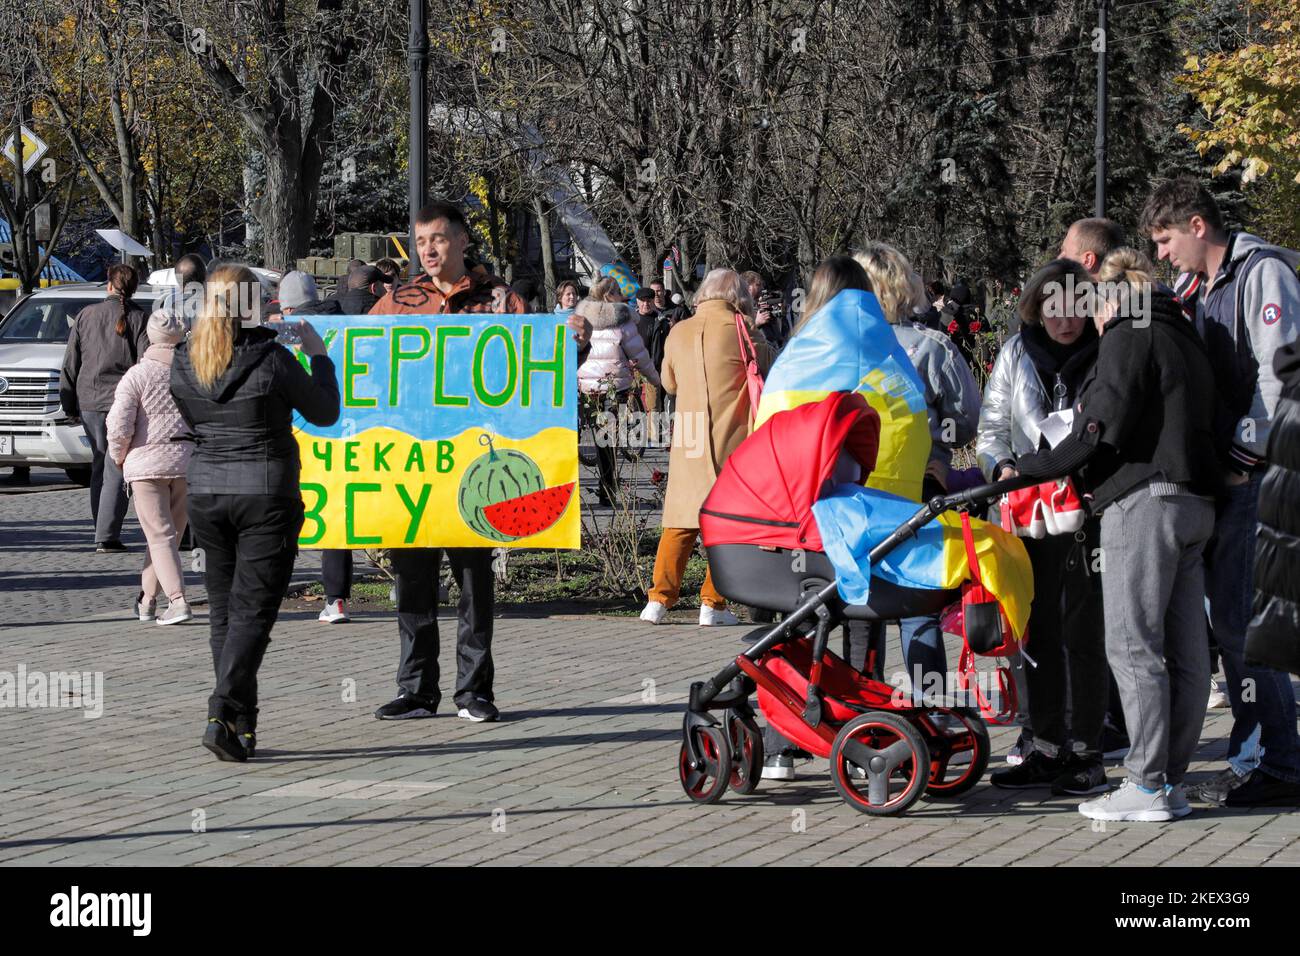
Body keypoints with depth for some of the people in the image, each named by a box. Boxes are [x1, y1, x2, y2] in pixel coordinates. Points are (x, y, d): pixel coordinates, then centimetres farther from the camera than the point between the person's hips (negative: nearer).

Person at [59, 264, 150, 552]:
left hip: (89, 401, 3)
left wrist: (68, 404, 15)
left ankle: (102, 527, 20)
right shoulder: (138, 320, -4)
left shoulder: (86, 315, 6)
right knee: (116, 470, -3)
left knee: (99, 463, 17)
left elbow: (70, 363, 8)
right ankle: (106, 536, -8)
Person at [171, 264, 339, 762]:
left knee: (223, 609, 14)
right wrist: (318, 355, 11)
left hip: (206, 491, 5)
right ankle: (222, 714, -17)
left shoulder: (184, 361, 0)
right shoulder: (272, 359, -14)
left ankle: (243, 726, 15)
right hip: (266, 493, -5)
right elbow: (325, 413, -1)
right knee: (252, 609, -3)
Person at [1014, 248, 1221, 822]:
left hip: (1145, 502, -9)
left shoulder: (1128, 336, -6)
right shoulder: (1184, 338, 22)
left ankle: (1147, 786, -10)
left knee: (1133, 646, -8)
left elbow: (1103, 431, -14)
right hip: (1195, 503, 9)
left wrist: (1028, 468, -3)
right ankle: (1172, 782, 9)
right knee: (1184, 650, 7)